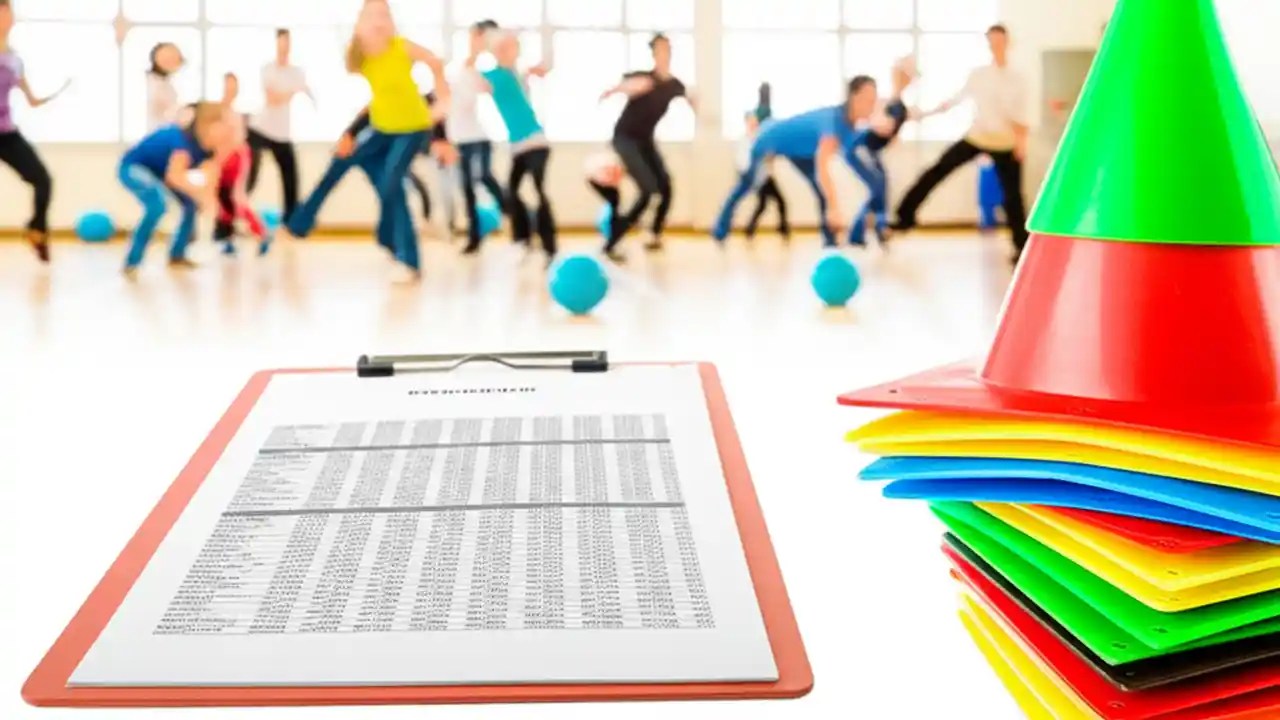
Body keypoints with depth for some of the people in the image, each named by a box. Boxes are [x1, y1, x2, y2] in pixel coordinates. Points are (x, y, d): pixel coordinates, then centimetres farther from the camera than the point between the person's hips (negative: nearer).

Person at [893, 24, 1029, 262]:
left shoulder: (1017, 78, -1)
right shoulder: (978, 74, 3)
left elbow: (1021, 115, -2)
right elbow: (956, 99, 10)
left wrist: (1022, 142, -15)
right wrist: (927, 113, 8)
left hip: (1006, 144, -2)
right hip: (976, 137, 2)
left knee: (1012, 195, -2)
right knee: (937, 171, -5)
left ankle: (1021, 247, 7)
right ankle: (905, 216, 2)